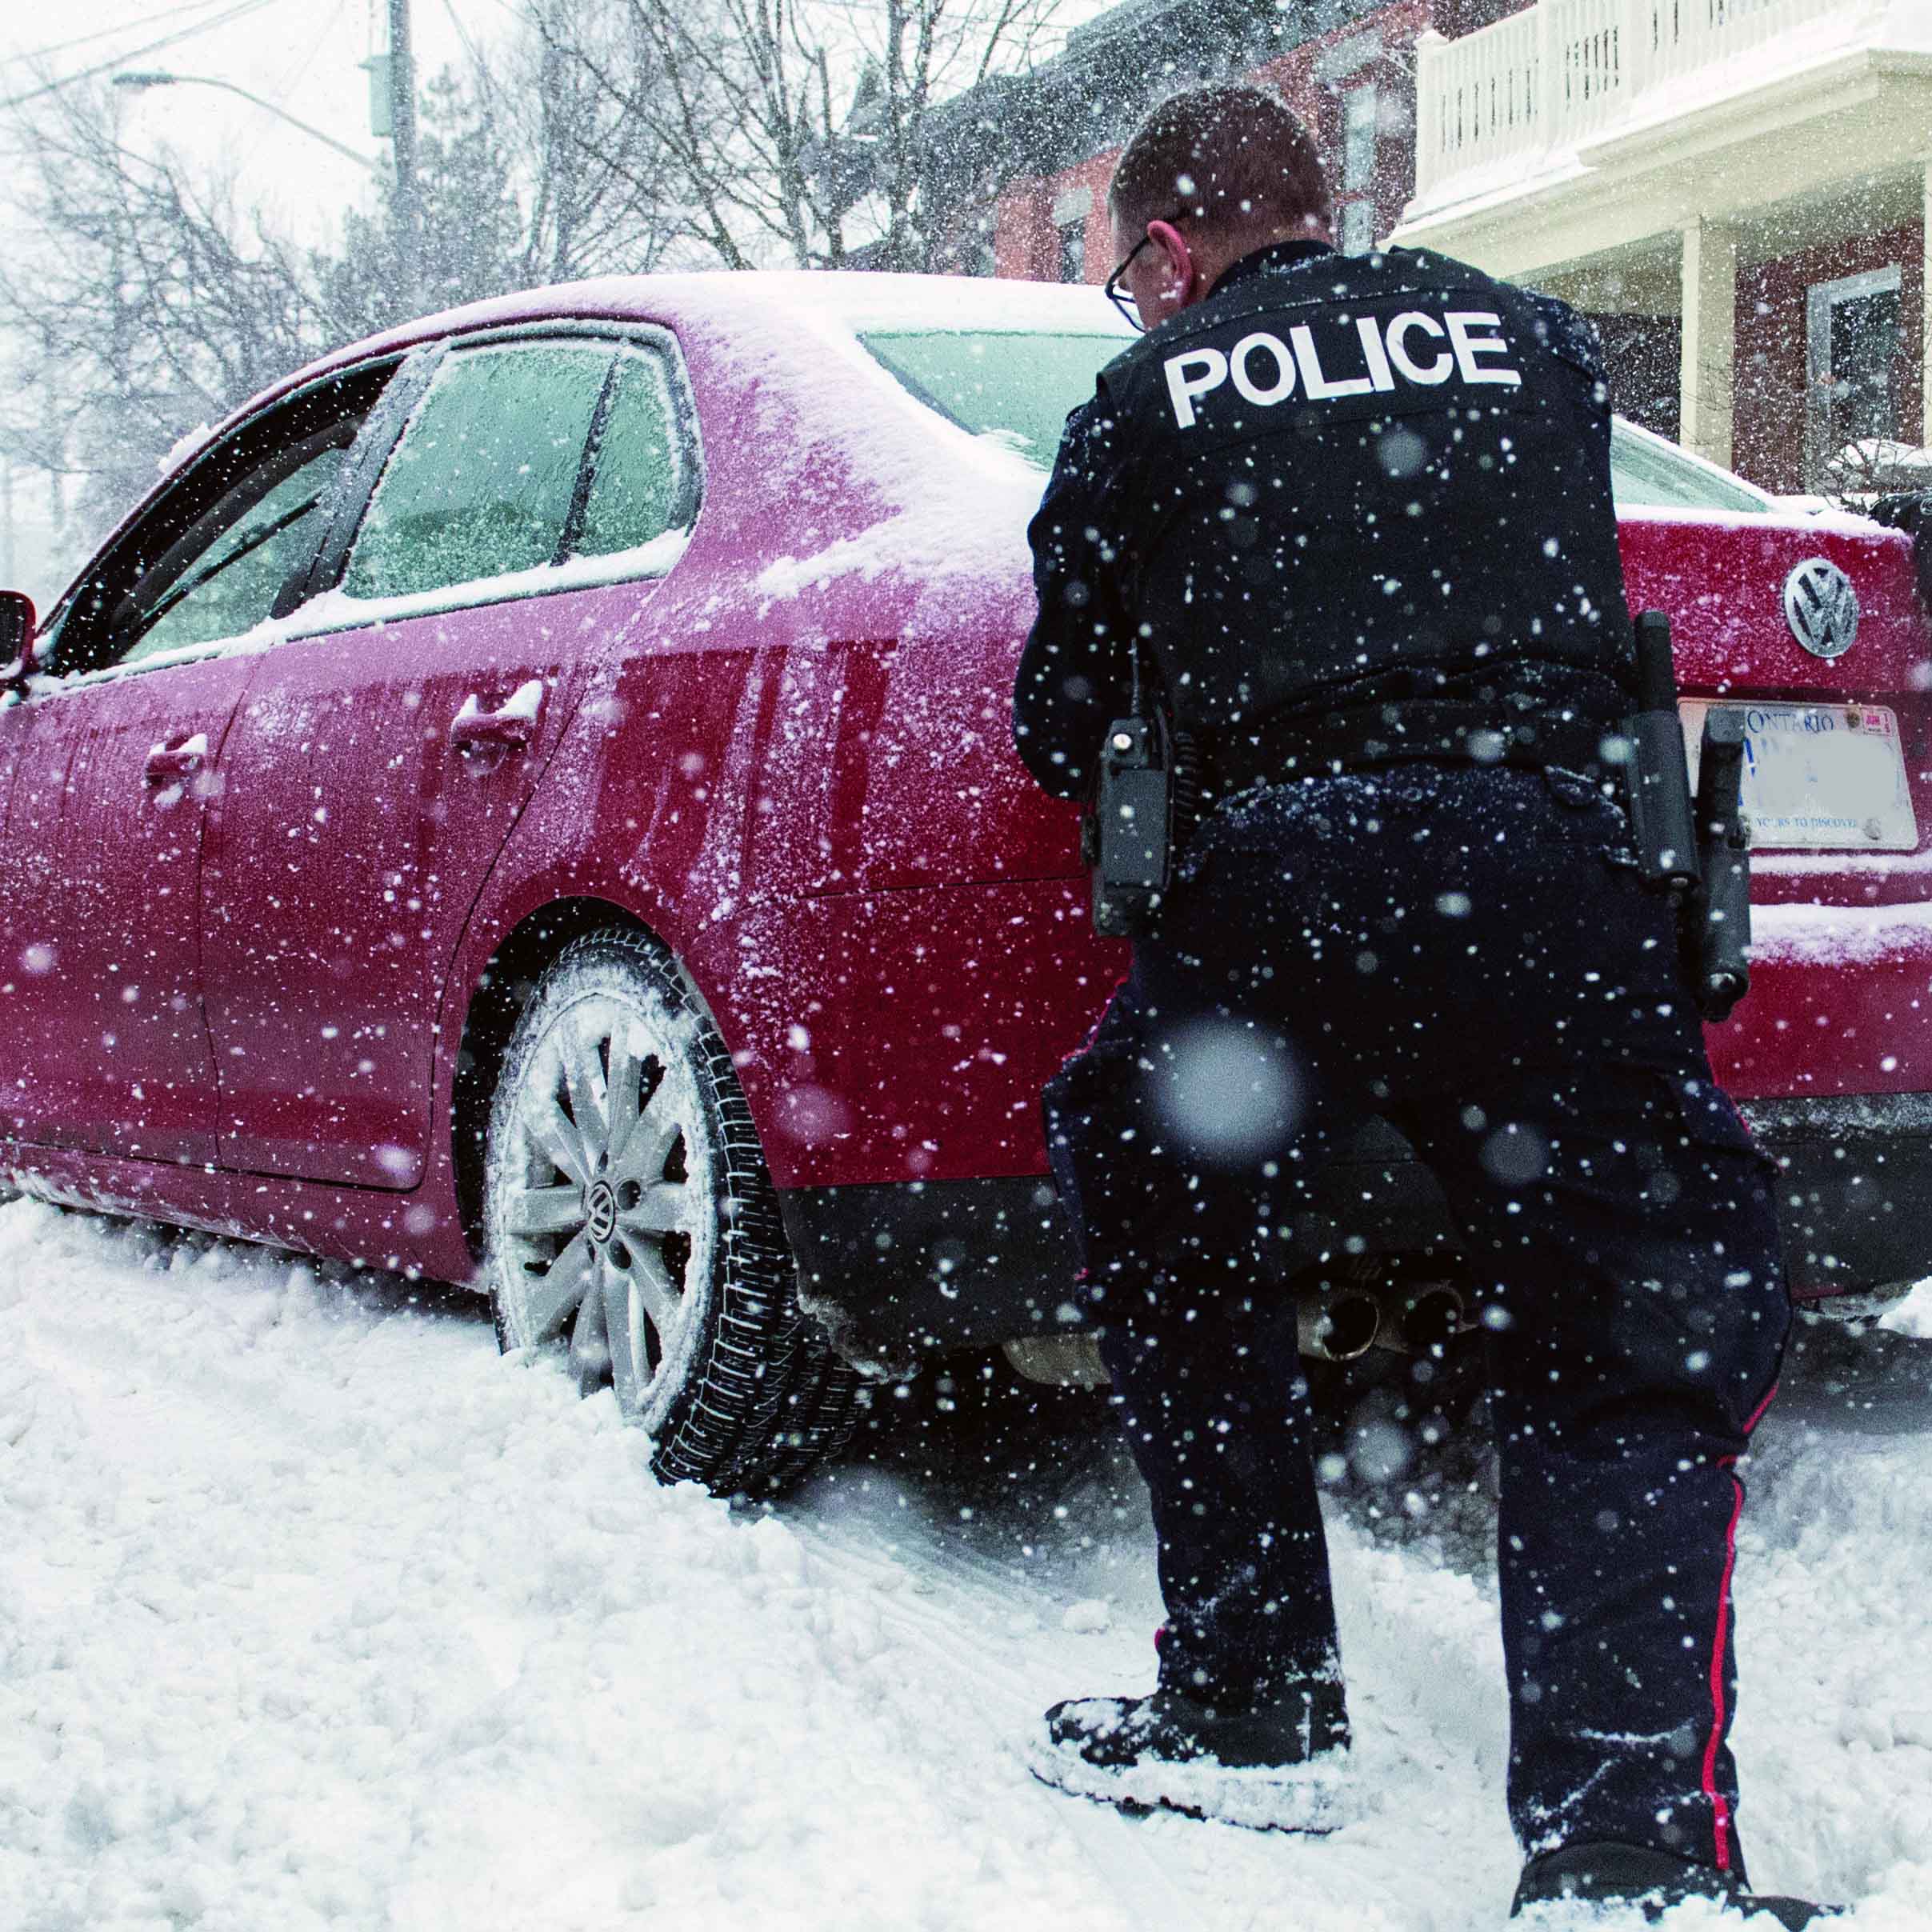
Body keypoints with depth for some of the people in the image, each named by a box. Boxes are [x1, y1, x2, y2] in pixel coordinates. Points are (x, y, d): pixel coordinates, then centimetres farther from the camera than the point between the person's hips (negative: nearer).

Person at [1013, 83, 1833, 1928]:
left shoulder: (1145, 402, 14)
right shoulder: (1533, 339, 20)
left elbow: (1055, 719, 17)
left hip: (1286, 879, -1)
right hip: (1553, 864, 1)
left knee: (1175, 1260, 23)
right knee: (1632, 1343, 9)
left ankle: (1248, 1712, 25)